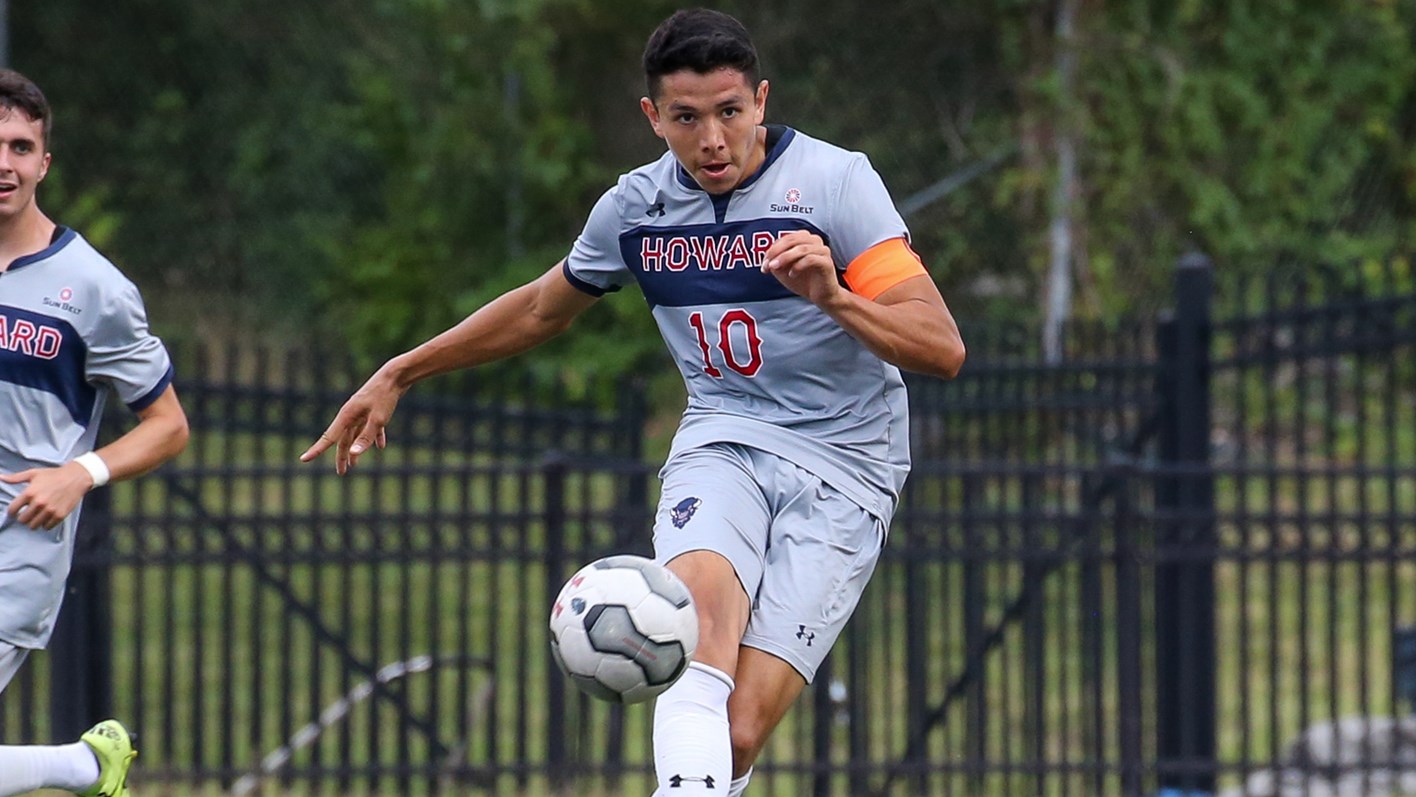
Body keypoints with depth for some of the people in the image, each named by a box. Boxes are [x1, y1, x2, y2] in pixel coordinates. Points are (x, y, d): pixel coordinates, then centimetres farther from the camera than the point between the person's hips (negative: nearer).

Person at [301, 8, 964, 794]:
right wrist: (396, 376, 25)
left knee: (738, 733, -21)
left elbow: (942, 349, -15)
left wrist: (834, 297, -32)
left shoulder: (835, 180, -10)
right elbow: (539, 310, 25)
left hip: (841, 468, -3)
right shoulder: (637, 205, 5)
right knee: (703, 592, -35)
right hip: (721, 442, 3)